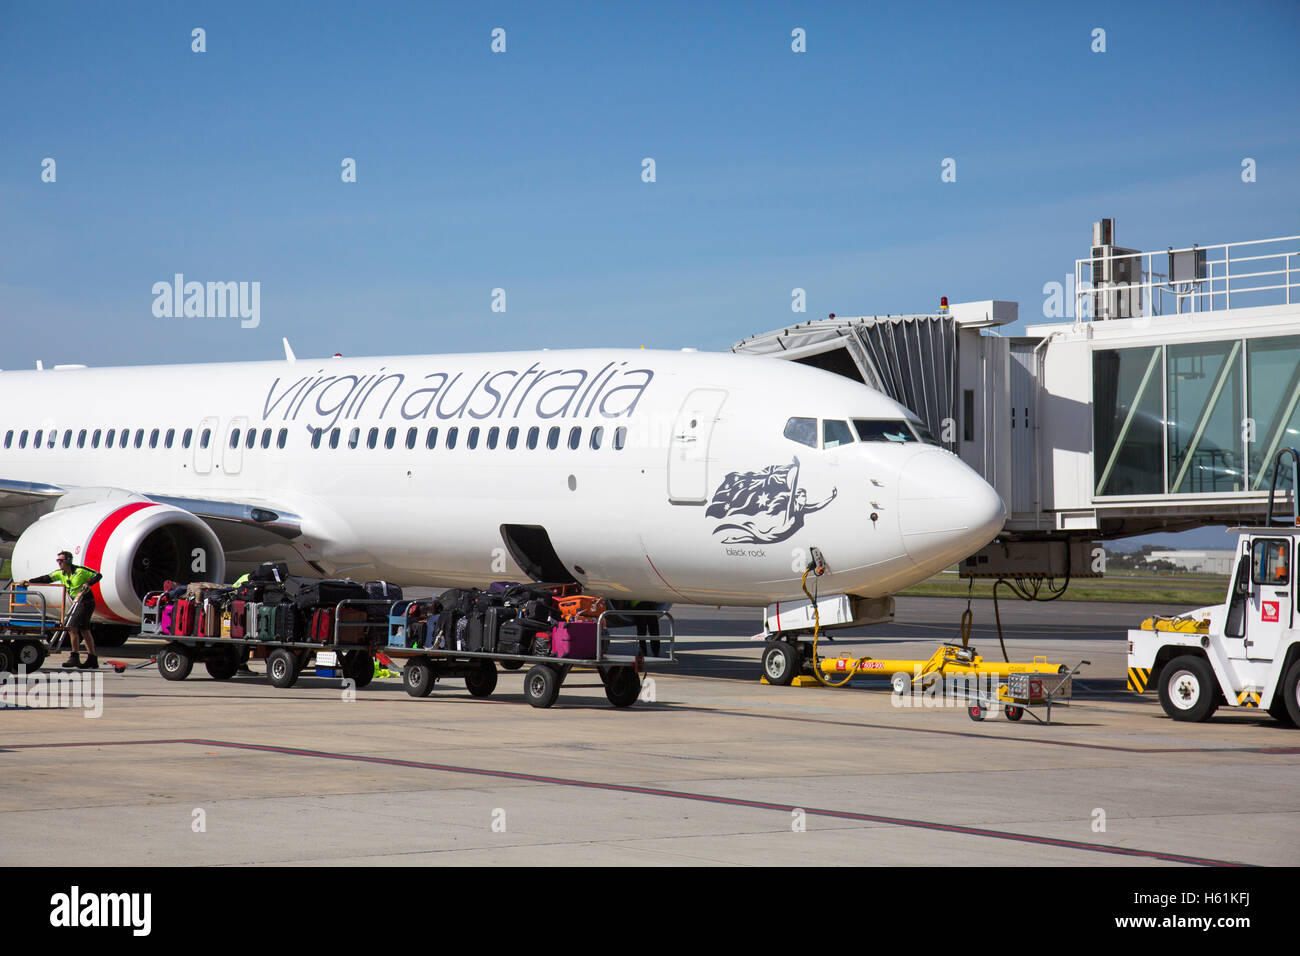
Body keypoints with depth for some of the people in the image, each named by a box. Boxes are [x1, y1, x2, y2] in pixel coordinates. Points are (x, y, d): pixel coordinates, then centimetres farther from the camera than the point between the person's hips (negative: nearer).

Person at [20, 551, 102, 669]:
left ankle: (75, 657, -15)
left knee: (72, 627, -17)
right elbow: (46, 579, 2)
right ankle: (92, 660, 14)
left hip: (86, 602, -8)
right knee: (84, 631, 9)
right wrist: (28, 582, -6)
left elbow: (98, 575, -7)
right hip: (76, 603, 8)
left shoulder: (80, 571, -14)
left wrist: (88, 583, -23)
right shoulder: (61, 573, 7)